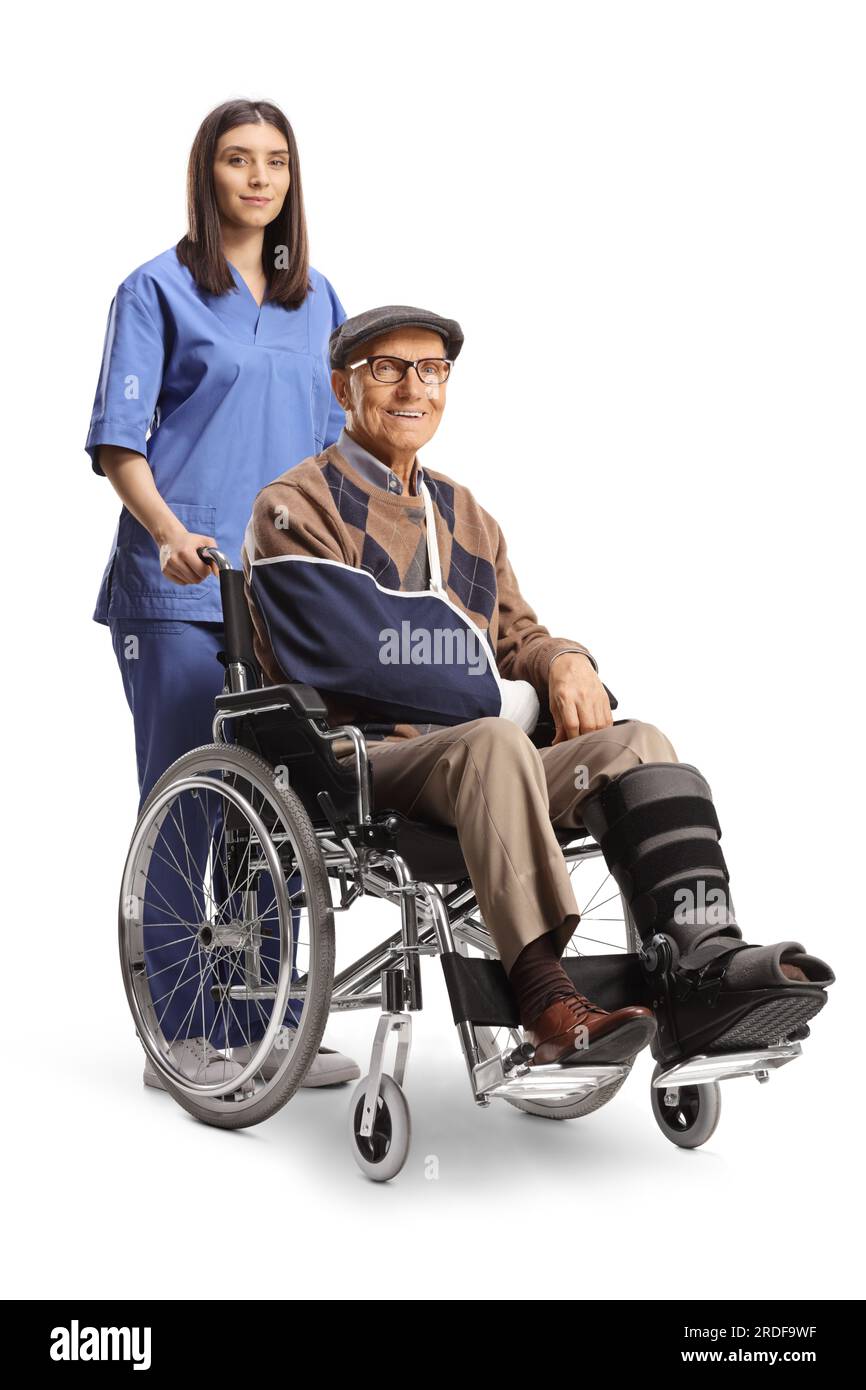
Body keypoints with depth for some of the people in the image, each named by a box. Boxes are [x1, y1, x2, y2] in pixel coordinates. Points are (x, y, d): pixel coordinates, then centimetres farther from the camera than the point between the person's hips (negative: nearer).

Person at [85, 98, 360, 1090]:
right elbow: (117, 442, -5)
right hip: (177, 593, -5)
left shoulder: (316, 299, 17)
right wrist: (169, 532, -21)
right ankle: (183, 1037, 6)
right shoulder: (159, 290, 2)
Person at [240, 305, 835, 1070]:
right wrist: (502, 699, -9)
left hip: (477, 764, 6)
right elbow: (347, 659, -11)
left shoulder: (464, 514, 25)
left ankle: (703, 966, -37)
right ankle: (547, 1000, -44)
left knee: (636, 742, -21)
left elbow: (514, 634, 22)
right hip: (354, 763, -6)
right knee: (492, 740, -38)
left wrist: (564, 661, -4)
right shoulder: (295, 509, 2)